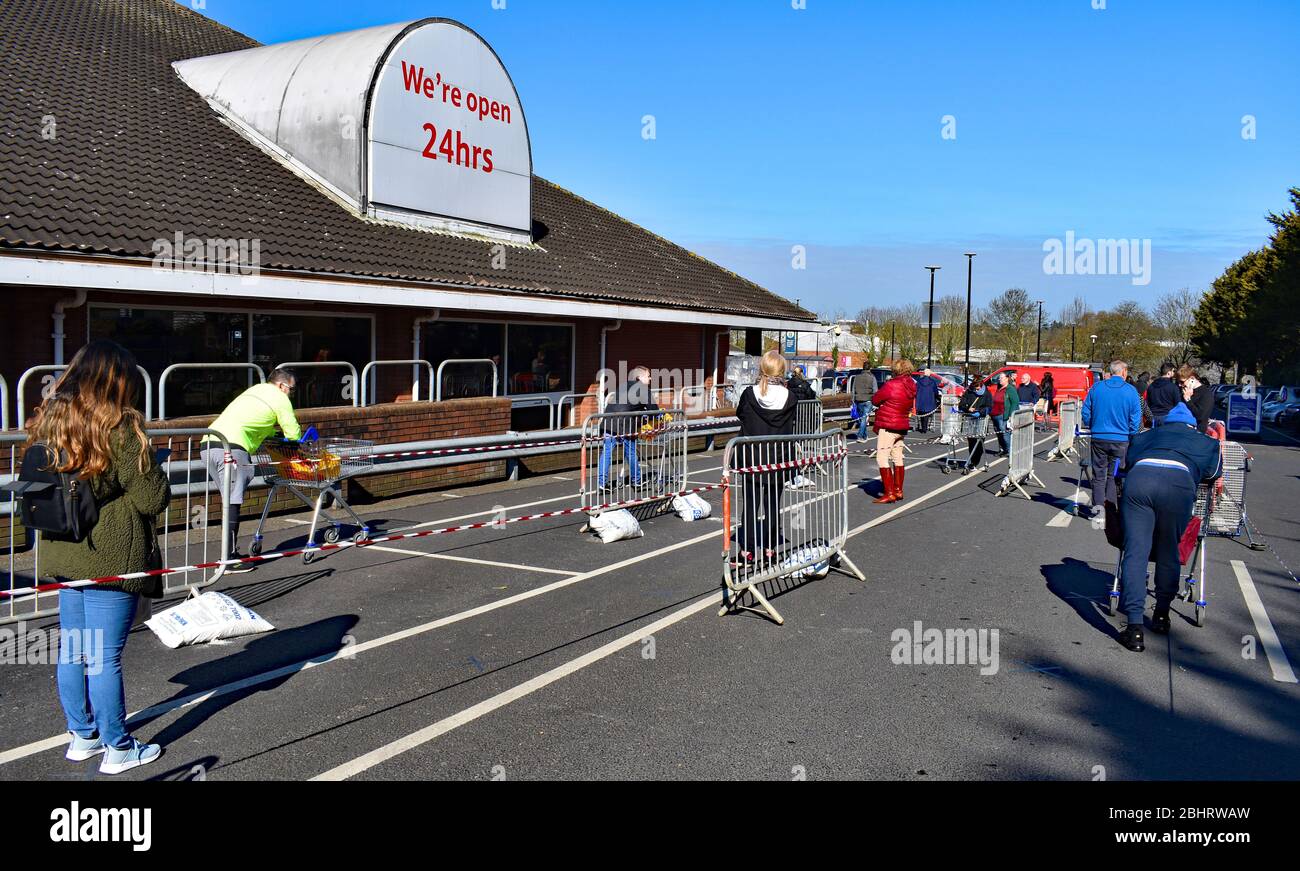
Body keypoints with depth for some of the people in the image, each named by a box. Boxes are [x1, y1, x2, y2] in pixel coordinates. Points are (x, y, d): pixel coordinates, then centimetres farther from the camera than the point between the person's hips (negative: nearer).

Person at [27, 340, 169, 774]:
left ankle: (81, 736, 31)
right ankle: (118, 750, 14)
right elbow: (153, 499, -14)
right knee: (104, 657, 1)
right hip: (112, 558, -7)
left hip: (64, 555, 7)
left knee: (71, 650, 16)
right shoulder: (119, 427, -16)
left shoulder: (48, 421, 6)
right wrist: (151, 465, 3)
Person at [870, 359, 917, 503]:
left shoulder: (891, 385, -18)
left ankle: (889, 493, -9)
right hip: (902, 427, 9)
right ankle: (898, 491, 24)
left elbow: (876, 400, -7)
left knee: (882, 458, -6)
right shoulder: (911, 386, 5)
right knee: (897, 458, 17)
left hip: (888, 427, -8)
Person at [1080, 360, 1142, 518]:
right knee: (1114, 474, 10)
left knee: (1099, 474, 10)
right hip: (1121, 439, -1)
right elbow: (1136, 417, -4)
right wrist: (1131, 436, 8)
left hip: (1099, 438, 1)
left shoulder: (1096, 388, 0)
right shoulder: (1130, 390, -5)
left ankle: (1097, 504, 4)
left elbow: (1085, 411, 5)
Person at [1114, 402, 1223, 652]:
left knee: (1135, 552, -3)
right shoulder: (1204, 442, 34)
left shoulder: (1146, 436, 36)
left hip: (1139, 477, 0)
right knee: (1169, 552, 17)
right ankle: (1161, 615, 28)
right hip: (1179, 483, 0)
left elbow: (1127, 462, 30)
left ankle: (1134, 627, -10)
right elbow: (1214, 472, 38)